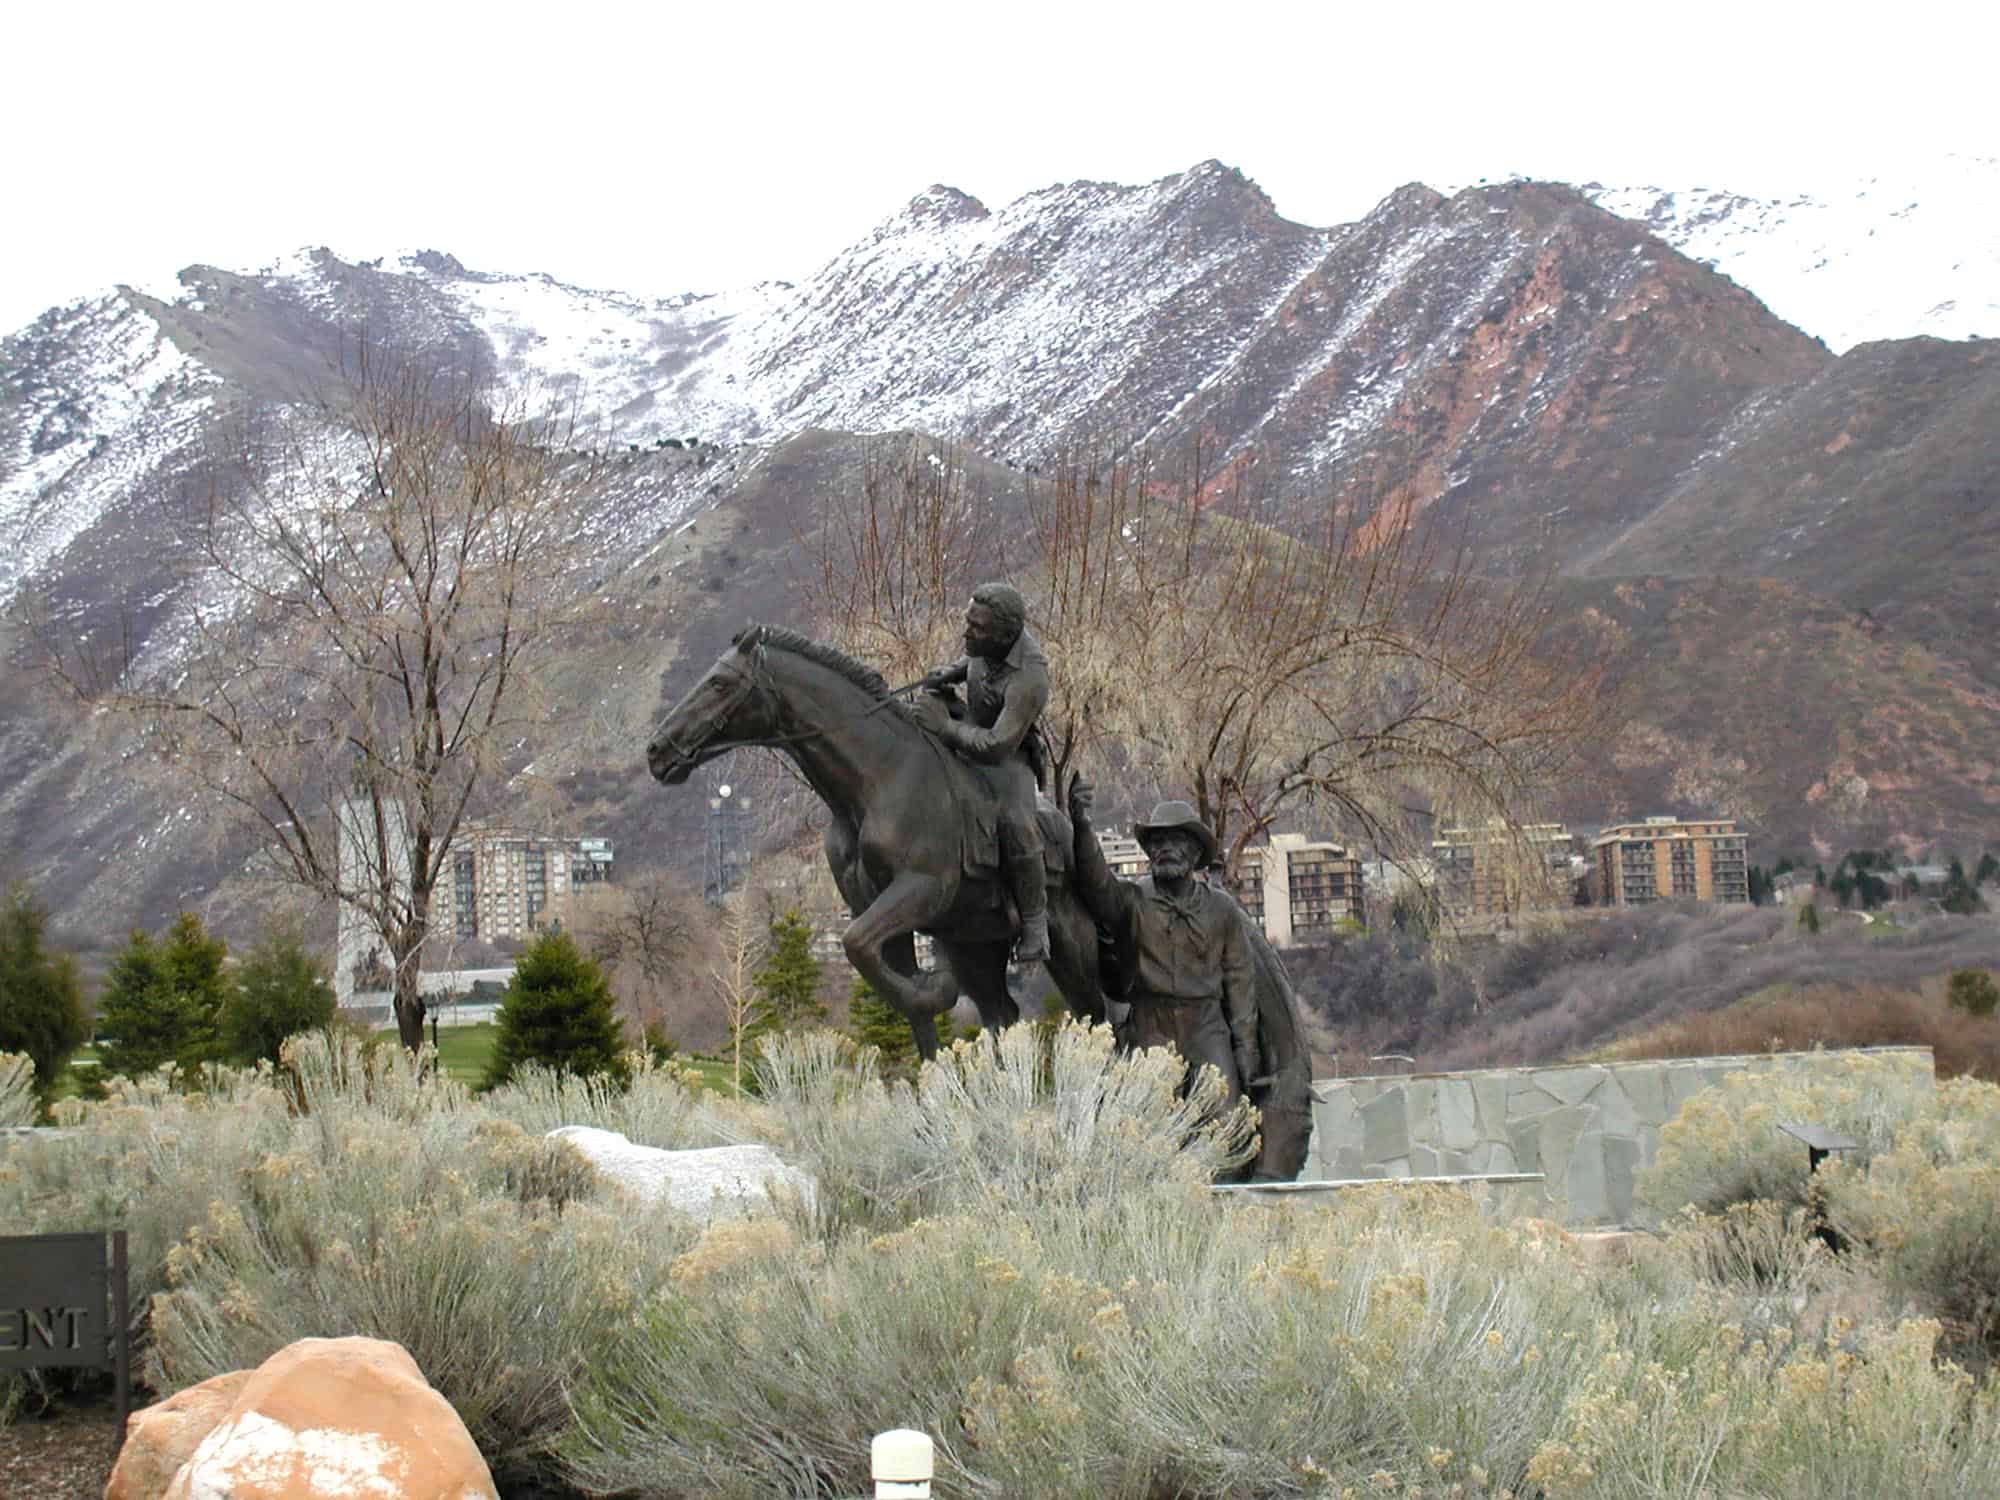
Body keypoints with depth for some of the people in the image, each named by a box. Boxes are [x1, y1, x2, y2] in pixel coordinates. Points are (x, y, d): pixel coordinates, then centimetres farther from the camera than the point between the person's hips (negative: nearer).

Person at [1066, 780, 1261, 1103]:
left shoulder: (1222, 909, 11)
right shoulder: (1131, 900, 3)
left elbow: (1239, 980, 14)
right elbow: (1096, 881, -18)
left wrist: (1245, 1047, 10)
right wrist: (1081, 827, -37)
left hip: (1205, 1026, 2)